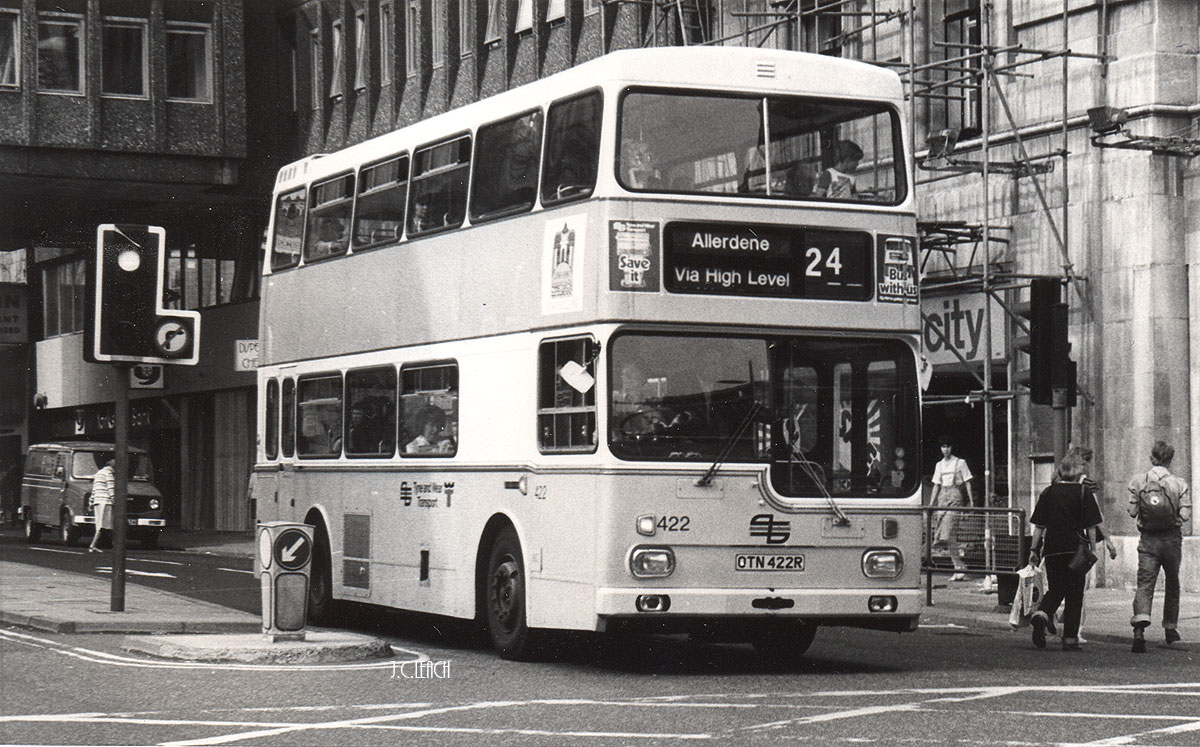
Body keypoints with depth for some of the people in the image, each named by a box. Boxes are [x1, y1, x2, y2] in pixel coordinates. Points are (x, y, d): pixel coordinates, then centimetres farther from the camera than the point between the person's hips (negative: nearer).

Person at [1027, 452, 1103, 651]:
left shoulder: (1049, 492, 6)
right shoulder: (1084, 492, -2)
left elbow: (1039, 525, 6)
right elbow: (1091, 526, -3)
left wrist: (1034, 549, 10)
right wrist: (1092, 549, 3)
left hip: (1052, 549, 3)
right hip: (1076, 548, -3)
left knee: (1055, 590, 15)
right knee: (1074, 594, 6)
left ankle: (1041, 615, -15)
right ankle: (1070, 639, 4)